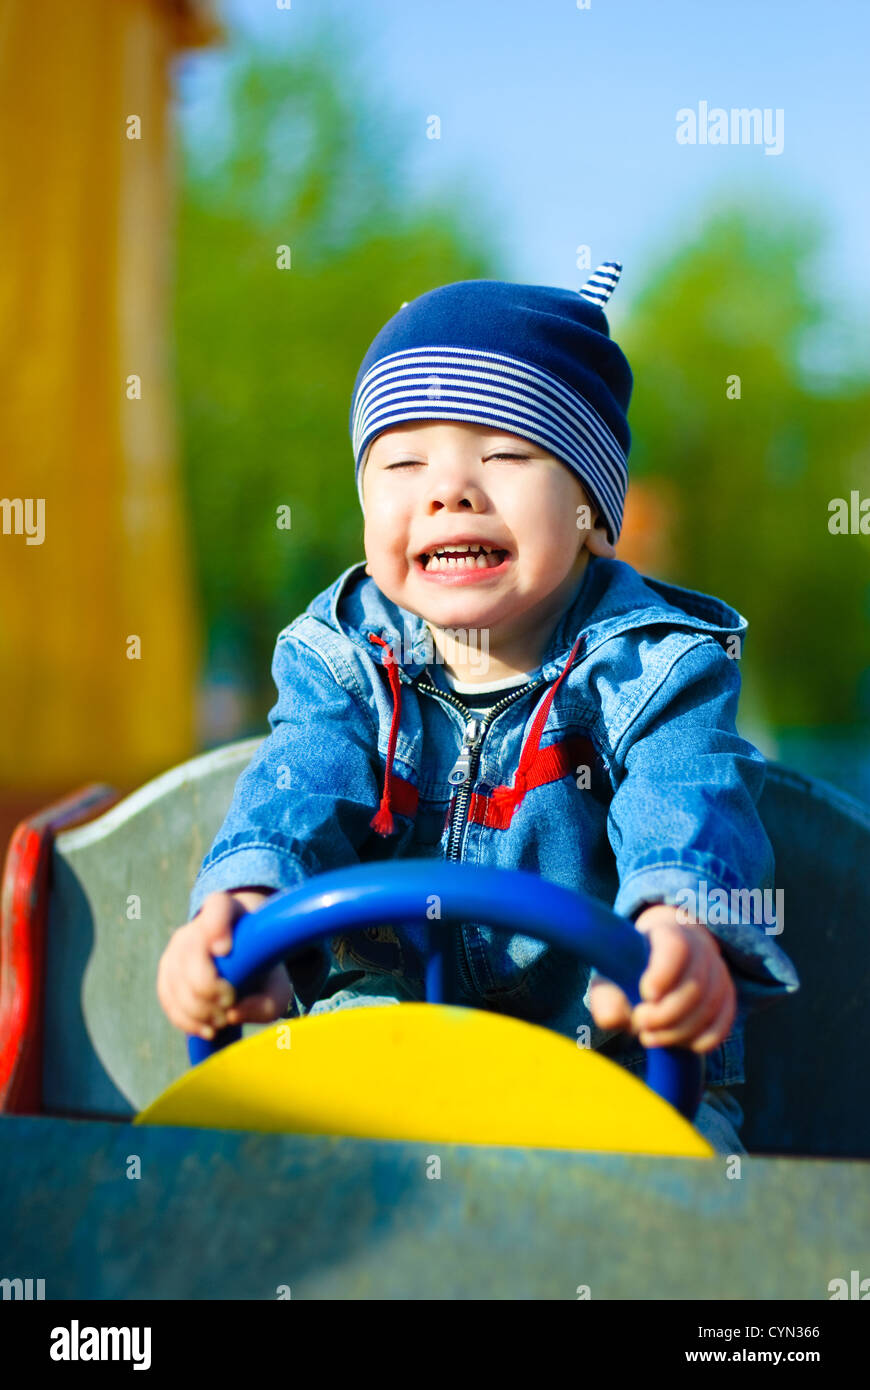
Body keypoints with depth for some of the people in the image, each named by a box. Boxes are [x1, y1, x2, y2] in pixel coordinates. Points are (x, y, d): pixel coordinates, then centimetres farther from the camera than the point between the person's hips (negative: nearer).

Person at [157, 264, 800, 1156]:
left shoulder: (650, 661, -7)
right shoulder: (343, 656, 2)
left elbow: (689, 805, -24)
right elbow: (299, 790, -14)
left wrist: (680, 927, -49)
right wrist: (241, 903, -38)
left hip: (619, 1049, -3)